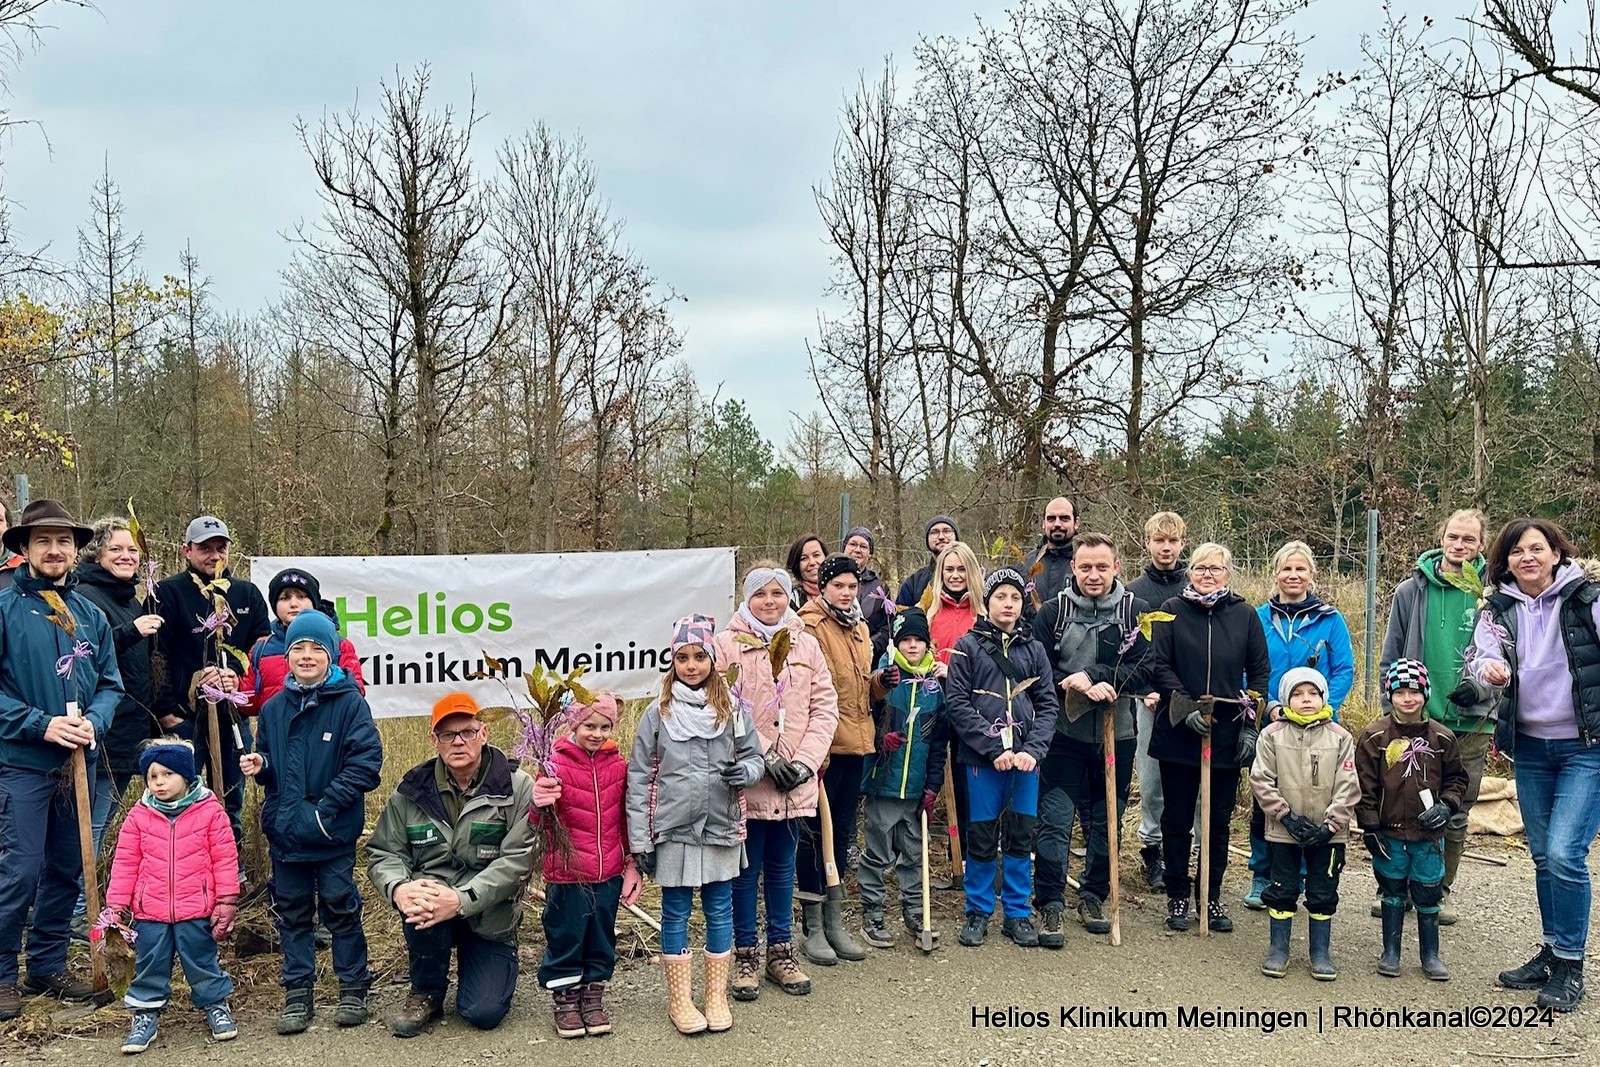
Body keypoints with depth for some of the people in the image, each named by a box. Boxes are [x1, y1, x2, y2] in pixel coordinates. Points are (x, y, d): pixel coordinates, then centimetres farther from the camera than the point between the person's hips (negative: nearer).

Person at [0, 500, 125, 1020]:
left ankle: (48, 965, 27)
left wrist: (93, 723, -10)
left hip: (78, 761, 5)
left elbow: (110, 684, 9)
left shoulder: (90, 614, 8)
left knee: (67, 868, 13)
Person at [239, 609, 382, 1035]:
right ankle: (297, 994, 24)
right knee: (291, 913, 13)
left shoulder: (349, 702, -10)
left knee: (340, 908, 6)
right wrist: (259, 766, -4)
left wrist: (328, 804, -19)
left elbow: (366, 761, -16)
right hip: (284, 831, 5)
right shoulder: (274, 708, 6)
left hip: (334, 834, -4)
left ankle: (353, 988, 20)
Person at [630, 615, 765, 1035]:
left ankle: (716, 996, 24)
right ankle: (679, 999, 20)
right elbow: (640, 776, -2)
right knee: (676, 913, 8)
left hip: (721, 827, 1)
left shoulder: (733, 709, 0)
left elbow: (755, 757, 8)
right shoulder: (658, 712, -3)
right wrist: (640, 839, -5)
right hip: (673, 829, -1)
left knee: (719, 910, 10)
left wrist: (744, 772, -17)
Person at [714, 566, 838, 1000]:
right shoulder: (726, 644, -5)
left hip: (795, 782, 4)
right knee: (747, 870, 7)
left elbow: (825, 707, 5)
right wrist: (764, 756, -15)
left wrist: (805, 761, -6)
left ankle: (780, 953, 27)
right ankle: (746, 956, 21)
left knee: (782, 868, 15)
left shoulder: (806, 644, 7)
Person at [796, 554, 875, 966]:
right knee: (815, 831, 1)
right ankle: (812, 927, 11)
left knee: (842, 832, 15)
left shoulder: (860, 629, 15)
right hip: (822, 744, -8)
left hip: (855, 743, 8)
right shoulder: (809, 627, -11)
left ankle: (833, 920, 25)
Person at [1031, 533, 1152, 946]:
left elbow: (1145, 671, -10)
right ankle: (1050, 905, 4)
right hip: (1064, 733, -2)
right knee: (1055, 820, -5)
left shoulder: (1136, 612, -1)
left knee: (1106, 821, 13)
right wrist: (1088, 686, -20)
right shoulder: (1053, 612, -2)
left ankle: (1093, 897, 30)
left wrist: (1089, 676, -20)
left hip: (1117, 734, 2)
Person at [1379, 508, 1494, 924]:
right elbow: (1389, 659, 7)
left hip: (1470, 725, 0)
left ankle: (1442, 890, 25)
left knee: (1455, 817, 10)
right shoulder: (1411, 591, 2)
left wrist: (1481, 688, -13)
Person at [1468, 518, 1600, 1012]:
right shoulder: (1498, 610, 2)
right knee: (1542, 856, 12)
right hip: (1531, 746, 4)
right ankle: (1552, 952, 28)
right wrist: (1489, 669, -33)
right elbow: (1481, 660, -11)